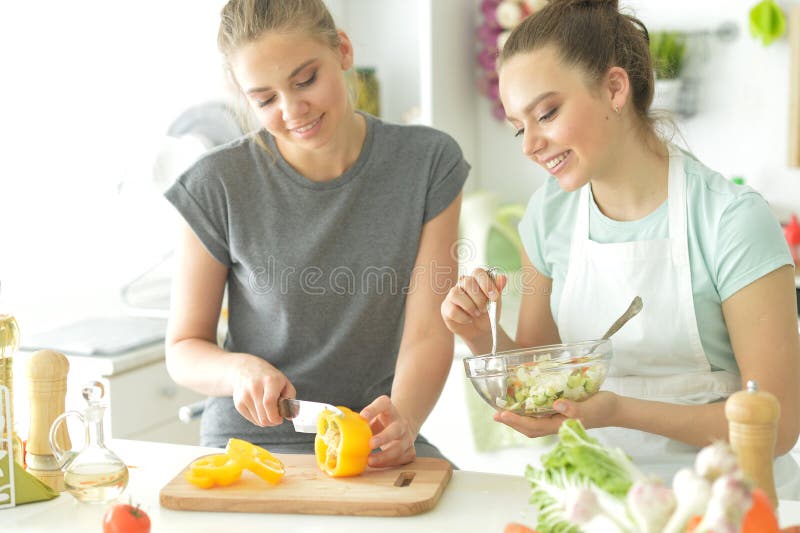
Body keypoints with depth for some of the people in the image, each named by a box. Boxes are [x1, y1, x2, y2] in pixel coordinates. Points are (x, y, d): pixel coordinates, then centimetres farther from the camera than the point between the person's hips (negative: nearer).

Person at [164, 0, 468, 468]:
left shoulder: (429, 162, -2)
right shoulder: (218, 187, -6)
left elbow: (428, 332, -7)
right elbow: (183, 349, 3)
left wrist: (402, 418, -27)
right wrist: (238, 369, -20)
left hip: (373, 444, 1)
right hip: (249, 443, 0)